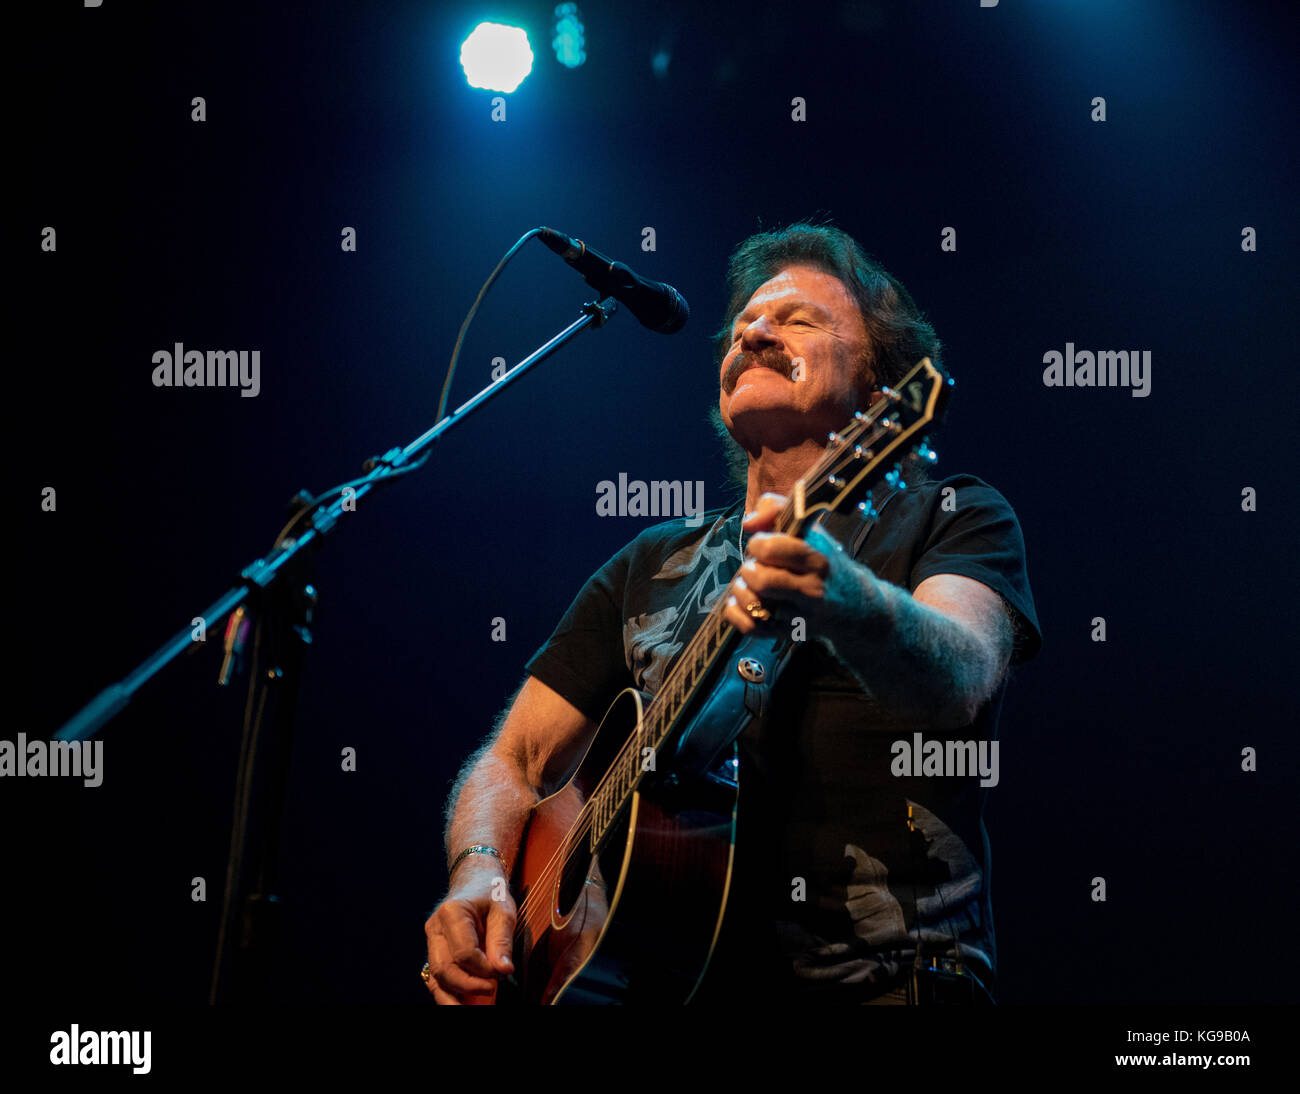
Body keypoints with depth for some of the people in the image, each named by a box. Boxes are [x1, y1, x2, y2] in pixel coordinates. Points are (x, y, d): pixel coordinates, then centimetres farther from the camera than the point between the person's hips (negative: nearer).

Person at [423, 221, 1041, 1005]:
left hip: (878, 978, -4)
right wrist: (478, 873, -3)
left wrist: (844, 602, -37)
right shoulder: (654, 566, 21)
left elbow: (957, 679, -16)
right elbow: (517, 760, 19)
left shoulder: (954, 519, 6)